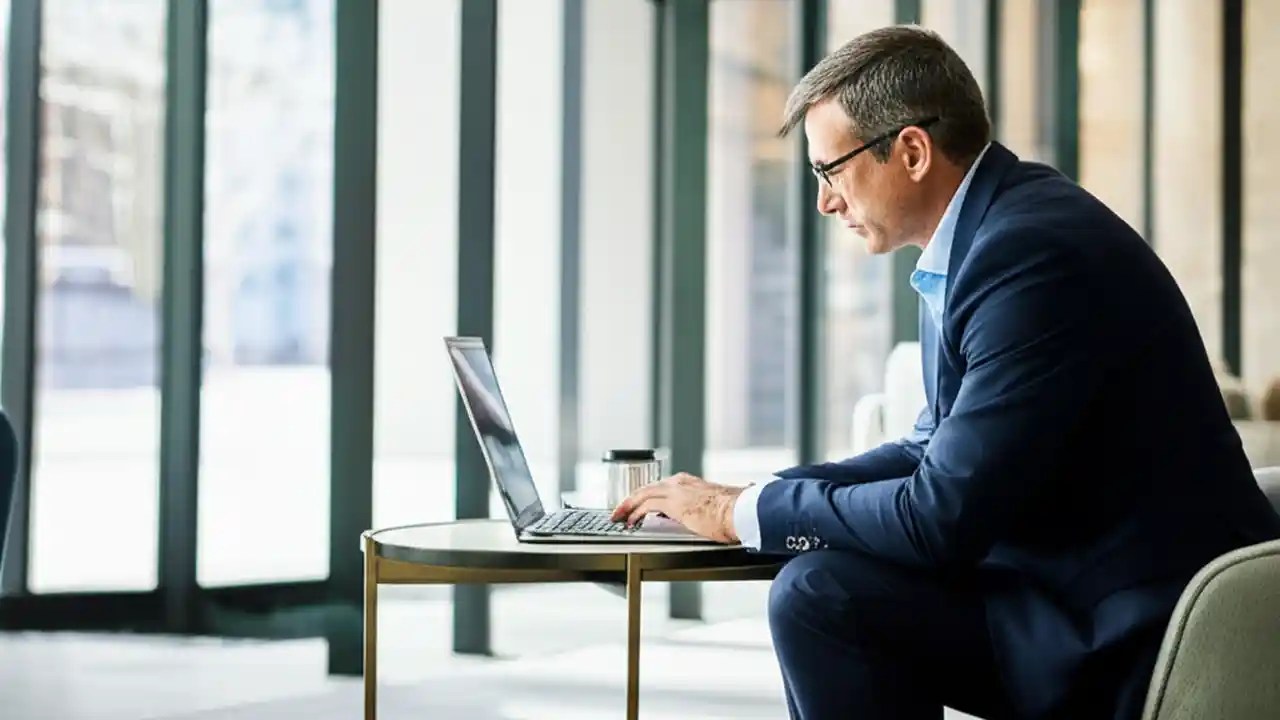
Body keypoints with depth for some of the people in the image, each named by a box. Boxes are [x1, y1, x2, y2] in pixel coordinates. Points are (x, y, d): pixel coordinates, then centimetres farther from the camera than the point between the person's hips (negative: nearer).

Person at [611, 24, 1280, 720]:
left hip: (1134, 638, -9)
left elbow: (944, 518, -22)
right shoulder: (981, 234, 8)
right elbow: (935, 452, 17)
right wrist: (750, 496, 5)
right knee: (816, 591, -1)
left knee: (823, 593, -17)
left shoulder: (1032, 252, -21)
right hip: (1064, 586, 9)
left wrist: (747, 513, -9)